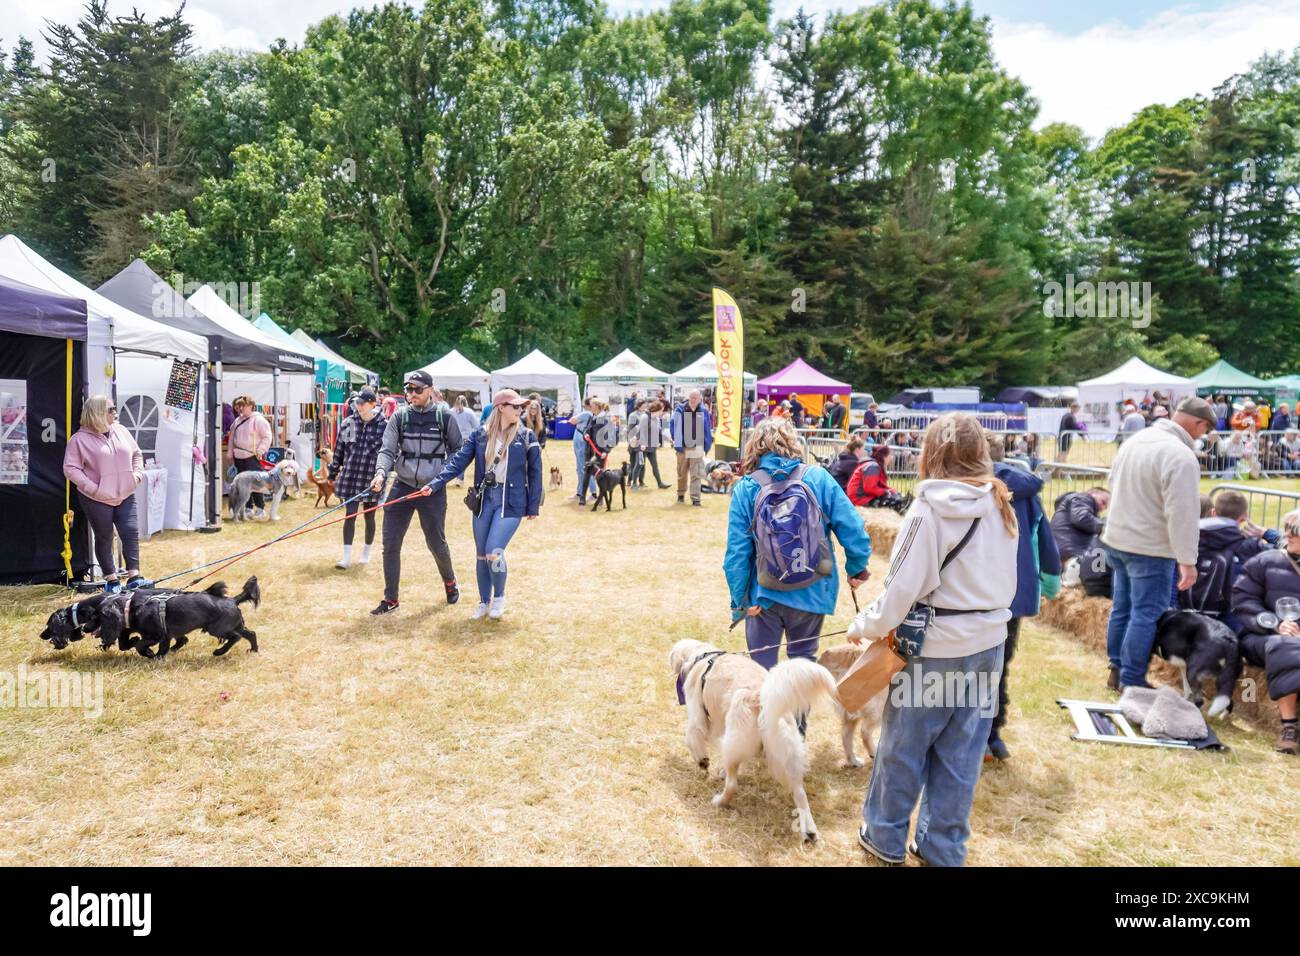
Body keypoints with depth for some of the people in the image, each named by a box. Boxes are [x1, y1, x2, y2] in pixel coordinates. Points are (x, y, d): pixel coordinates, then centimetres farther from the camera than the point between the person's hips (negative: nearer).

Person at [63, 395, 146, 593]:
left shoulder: (120, 431, 6)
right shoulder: (80, 439, -9)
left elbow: (136, 454, 17)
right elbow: (70, 468, -11)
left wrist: (138, 474, 2)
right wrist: (92, 488, -18)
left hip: (126, 495, 4)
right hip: (97, 499, -4)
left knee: (131, 532, -5)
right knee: (104, 538, 7)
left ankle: (133, 576, -3)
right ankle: (111, 579, 17)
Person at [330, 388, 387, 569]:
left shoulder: (384, 425, -7)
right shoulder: (348, 423, 3)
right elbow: (339, 450, 10)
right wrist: (333, 473, 14)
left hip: (371, 479, -2)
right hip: (350, 477, 2)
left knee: (369, 517, 11)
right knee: (350, 515, -1)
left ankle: (366, 553, 29)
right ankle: (346, 557, 2)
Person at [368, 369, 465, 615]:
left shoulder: (444, 417, -3)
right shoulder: (399, 417, 2)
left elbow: (457, 450, 7)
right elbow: (387, 450, -3)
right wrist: (381, 472, -23)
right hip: (402, 487, 2)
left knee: (436, 542, 7)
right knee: (390, 544, 0)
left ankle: (450, 582, 36)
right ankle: (390, 599, 13)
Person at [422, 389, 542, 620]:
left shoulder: (526, 436, -1)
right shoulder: (480, 434, 2)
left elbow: (535, 473, 1)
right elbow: (459, 460, -3)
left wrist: (533, 506, -1)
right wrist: (436, 483, -15)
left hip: (511, 502, -3)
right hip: (484, 499, 3)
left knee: (494, 551, -14)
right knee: (481, 555, 9)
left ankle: (499, 597, 12)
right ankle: (484, 602, 27)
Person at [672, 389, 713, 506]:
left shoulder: (703, 412, -1)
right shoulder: (680, 410, -6)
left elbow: (708, 430, 5)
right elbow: (674, 427, -7)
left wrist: (707, 446, 4)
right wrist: (677, 443, -14)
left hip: (697, 448, 0)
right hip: (683, 447, 0)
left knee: (696, 475, -4)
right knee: (682, 474, 15)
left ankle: (695, 498, -2)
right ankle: (681, 494, 32)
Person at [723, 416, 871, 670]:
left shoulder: (746, 488, -8)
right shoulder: (818, 477, -6)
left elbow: (737, 552, -11)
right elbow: (852, 529, -8)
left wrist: (740, 600, -5)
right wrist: (856, 569, 7)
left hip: (765, 595, -2)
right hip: (813, 592, 2)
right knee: (804, 660, 22)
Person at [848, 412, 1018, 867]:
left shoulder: (930, 508, -17)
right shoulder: (1001, 505, 2)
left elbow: (903, 586, -17)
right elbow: (1007, 580, 9)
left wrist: (865, 625, -3)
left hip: (938, 646, -6)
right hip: (989, 642, 6)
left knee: (903, 745, 11)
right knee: (962, 750, 14)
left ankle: (885, 837, 27)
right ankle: (943, 848, 26)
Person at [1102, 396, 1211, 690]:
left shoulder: (1134, 441, 7)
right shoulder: (1180, 456, -21)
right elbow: (1182, 514, -24)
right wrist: (1187, 560, -20)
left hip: (1116, 539, 9)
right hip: (1150, 548, -9)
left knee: (1122, 607, 17)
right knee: (1146, 615, 0)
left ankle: (1117, 671, 26)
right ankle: (1132, 682, 6)